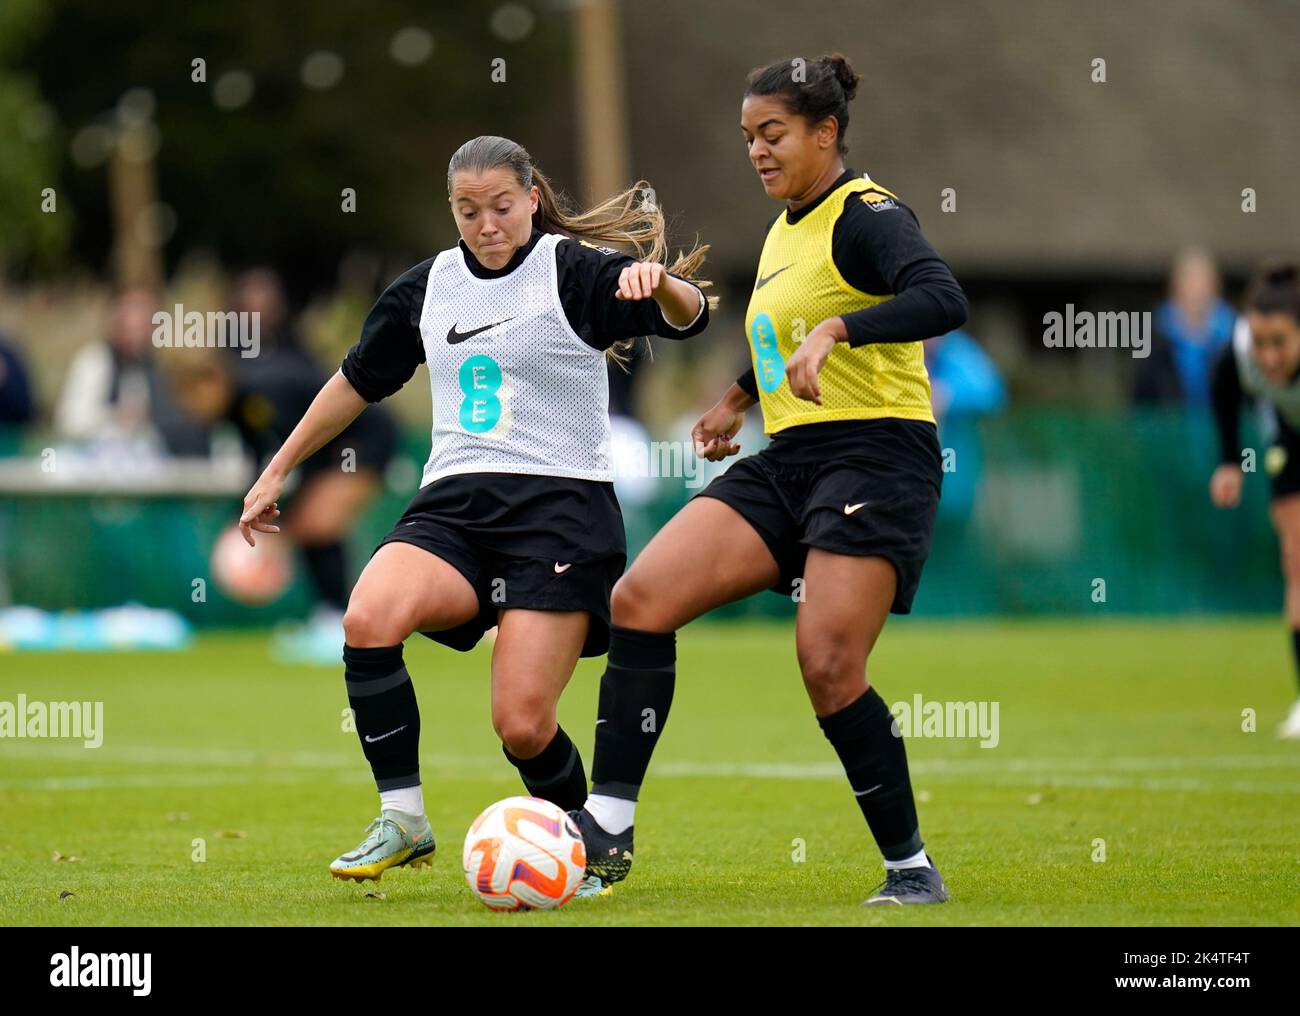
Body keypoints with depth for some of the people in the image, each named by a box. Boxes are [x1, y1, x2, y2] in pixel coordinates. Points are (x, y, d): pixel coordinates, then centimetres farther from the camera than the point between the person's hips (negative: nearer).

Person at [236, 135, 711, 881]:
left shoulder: (572, 272, -2)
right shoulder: (428, 288, 13)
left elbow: (689, 316, -16)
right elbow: (360, 381, 27)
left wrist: (660, 281, -39)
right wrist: (277, 473, 30)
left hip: (560, 508, -4)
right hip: (455, 505, 4)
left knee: (523, 726, -14)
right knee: (368, 619, -28)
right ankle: (402, 823, -15)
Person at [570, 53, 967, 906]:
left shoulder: (866, 216, -9)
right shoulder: (784, 232, 18)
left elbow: (943, 300, -28)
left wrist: (833, 331, -37)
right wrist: (739, 399, 44)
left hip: (876, 459, -8)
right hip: (788, 462, 8)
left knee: (829, 667, -18)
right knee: (641, 598, -7)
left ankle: (912, 868, -2)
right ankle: (609, 828, -5)